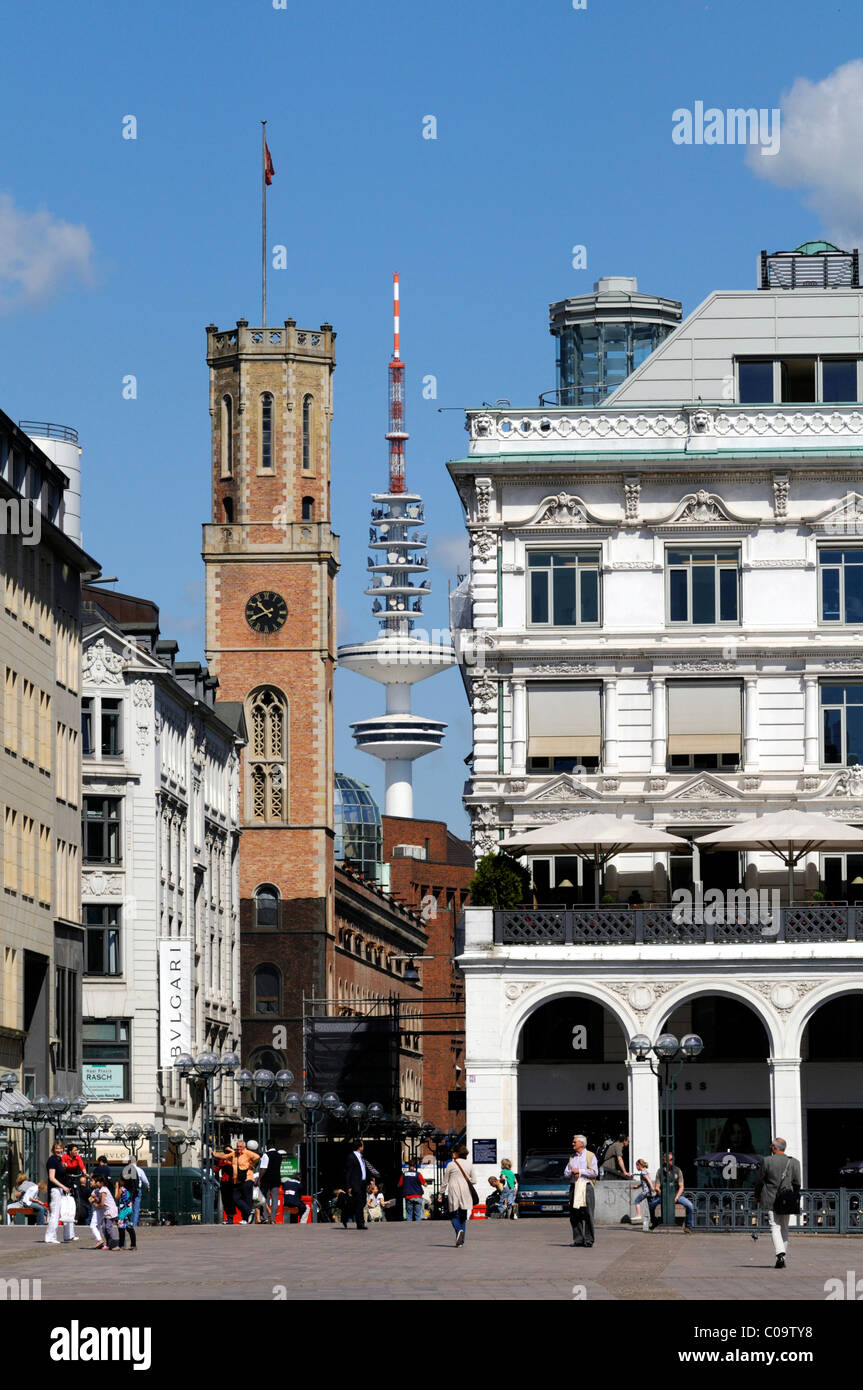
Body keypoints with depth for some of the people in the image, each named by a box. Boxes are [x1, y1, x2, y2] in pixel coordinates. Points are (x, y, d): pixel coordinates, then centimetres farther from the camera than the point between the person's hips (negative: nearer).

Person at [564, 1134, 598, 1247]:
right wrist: (571, 1172, -4)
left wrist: (580, 1171, -7)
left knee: (588, 1215, -8)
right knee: (574, 1215, -1)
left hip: (586, 1187, -5)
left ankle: (589, 1239, -5)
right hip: (574, 1187, 5)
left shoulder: (590, 1156, 4)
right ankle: (578, 1239, 4)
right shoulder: (572, 1157, 20)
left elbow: (594, 1173, -6)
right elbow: (565, 1173, 18)